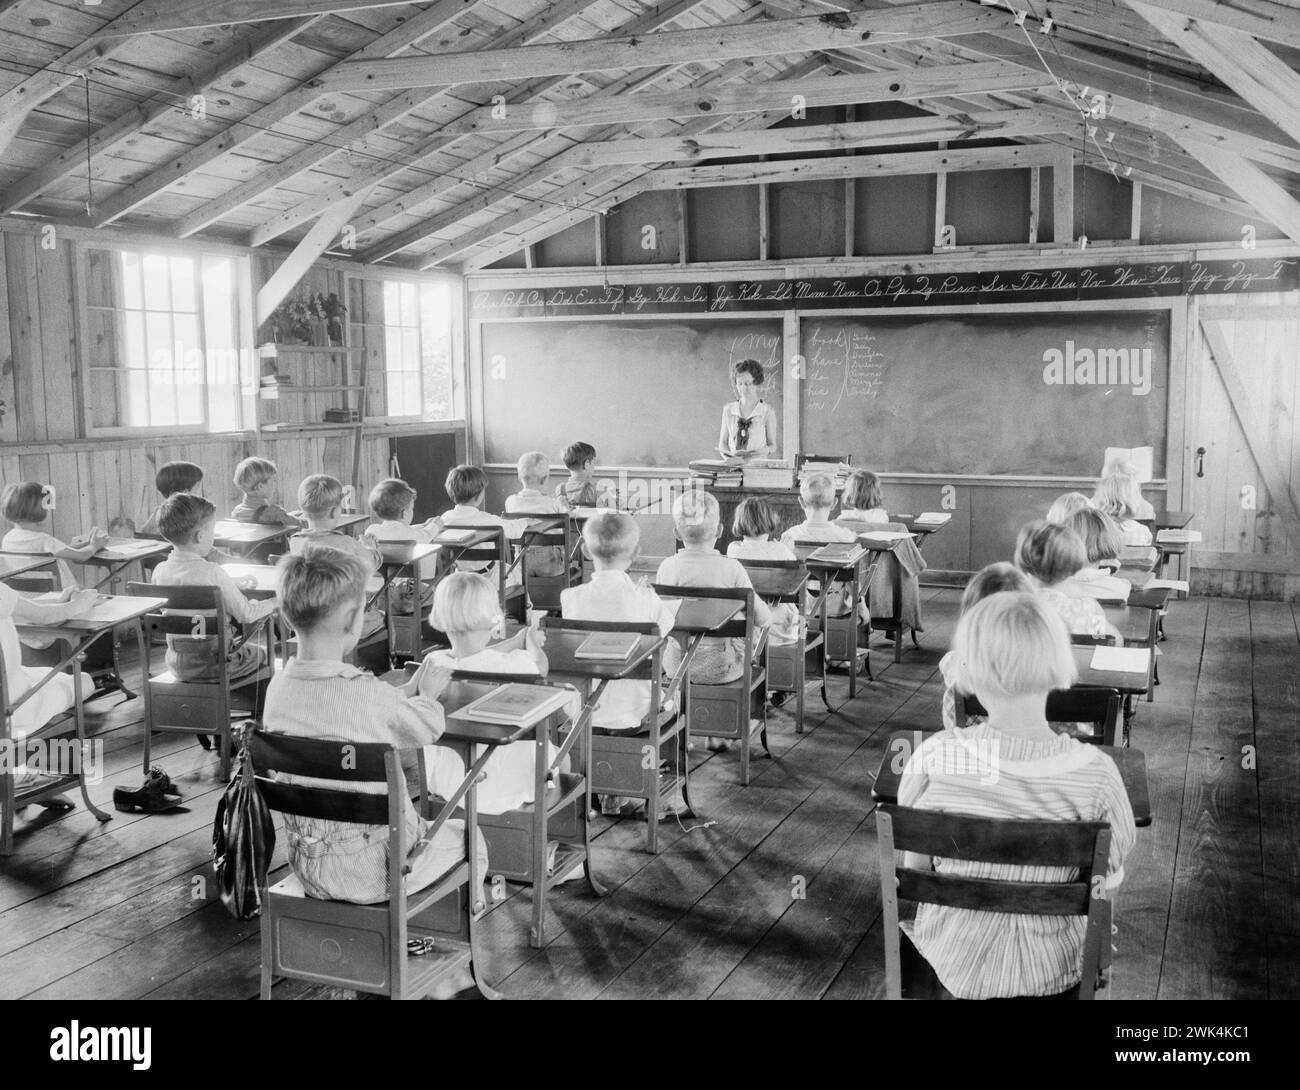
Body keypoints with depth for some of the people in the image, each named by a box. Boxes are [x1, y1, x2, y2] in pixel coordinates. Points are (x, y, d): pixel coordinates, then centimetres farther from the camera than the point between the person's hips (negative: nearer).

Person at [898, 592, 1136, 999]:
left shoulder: (934, 757, -24)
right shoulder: (1094, 773, -25)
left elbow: (914, 866, -10)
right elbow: (1112, 877, -9)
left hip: (952, 965, 0)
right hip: (1050, 972, 0)